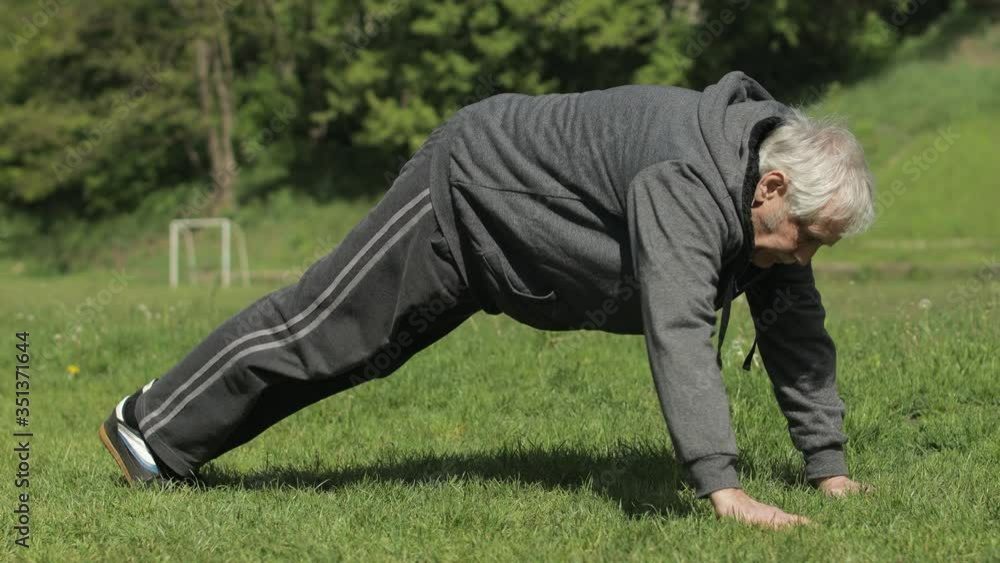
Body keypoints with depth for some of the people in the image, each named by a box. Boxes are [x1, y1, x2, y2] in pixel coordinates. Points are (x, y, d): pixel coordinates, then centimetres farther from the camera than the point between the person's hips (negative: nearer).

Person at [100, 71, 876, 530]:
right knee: (318, 326, 5)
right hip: (471, 190, -8)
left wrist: (829, 466, -8)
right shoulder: (687, 184, -39)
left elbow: (798, 330, -4)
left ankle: (173, 432, 34)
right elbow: (677, 332, -48)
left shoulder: (775, 196, -11)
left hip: (506, 228, 8)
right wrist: (722, 487, -52)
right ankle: (152, 427, 25)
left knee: (341, 343, 18)